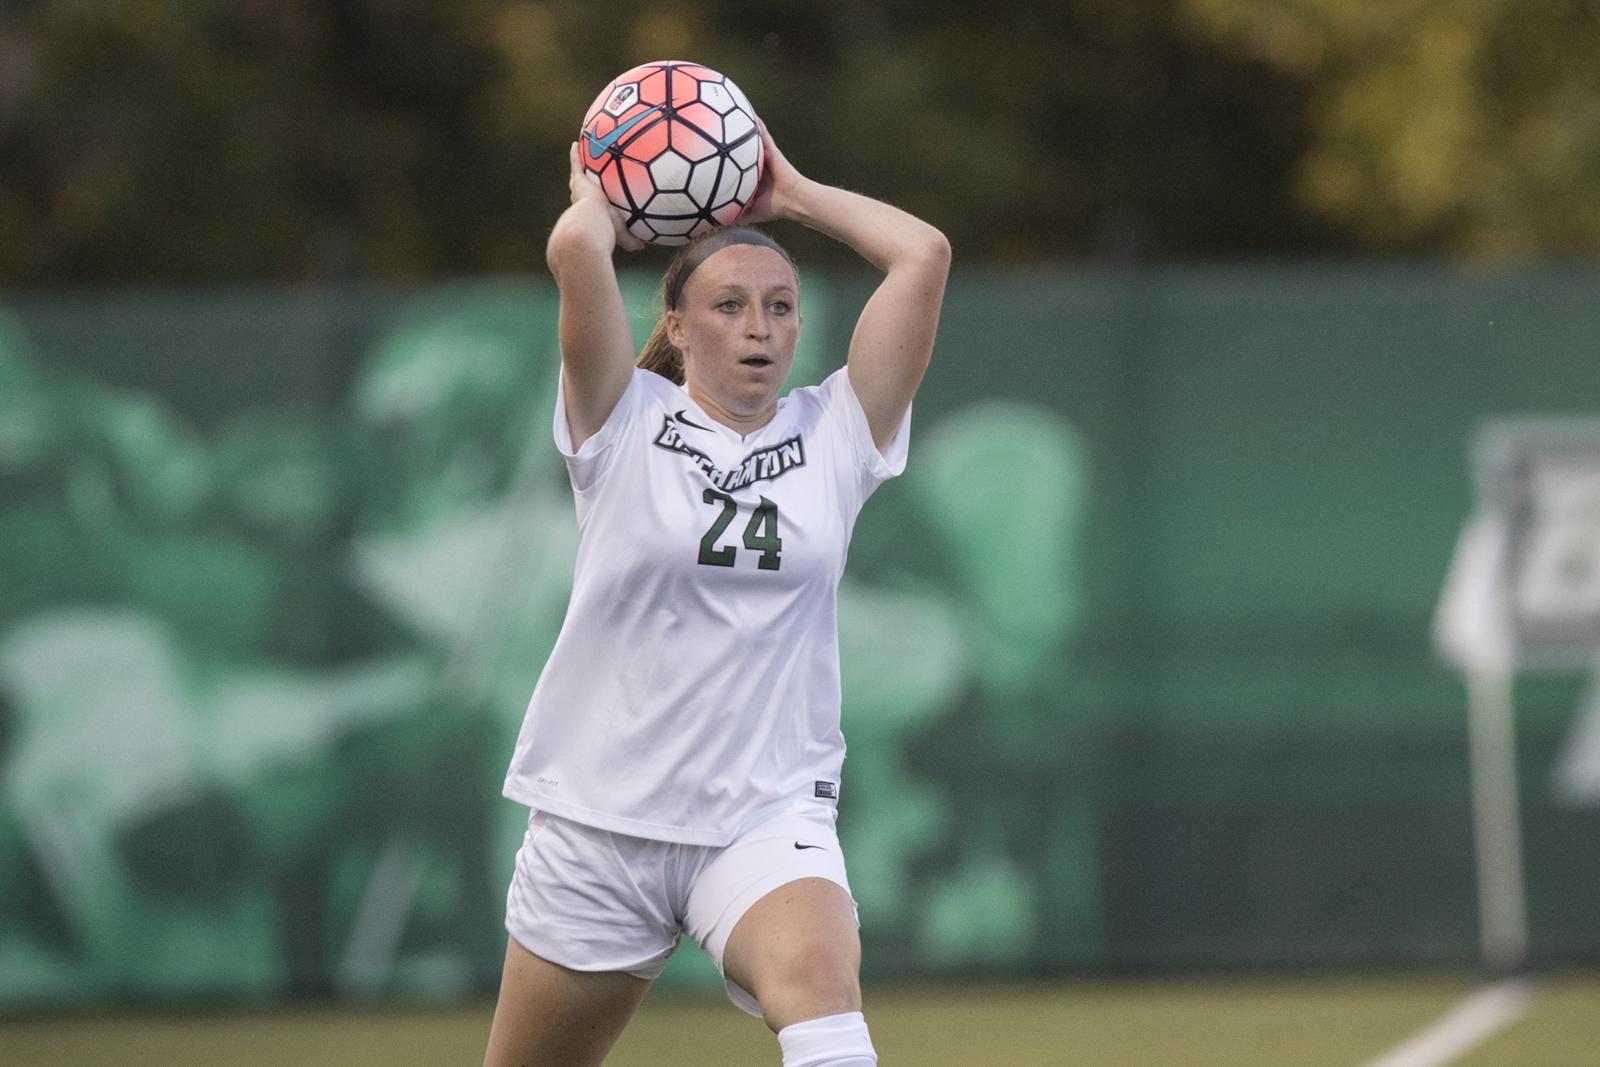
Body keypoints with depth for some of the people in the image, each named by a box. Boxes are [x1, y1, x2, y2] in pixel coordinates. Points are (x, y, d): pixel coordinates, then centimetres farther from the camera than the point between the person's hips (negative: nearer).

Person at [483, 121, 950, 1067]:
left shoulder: (835, 435, 5)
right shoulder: (624, 426, 0)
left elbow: (924, 255, -2)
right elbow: (576, 251, -15)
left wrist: (793, 195, 9)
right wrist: (598, 197, 6)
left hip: (772, 817, 0)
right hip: (601, 813, 0)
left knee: (819, 983, -31)